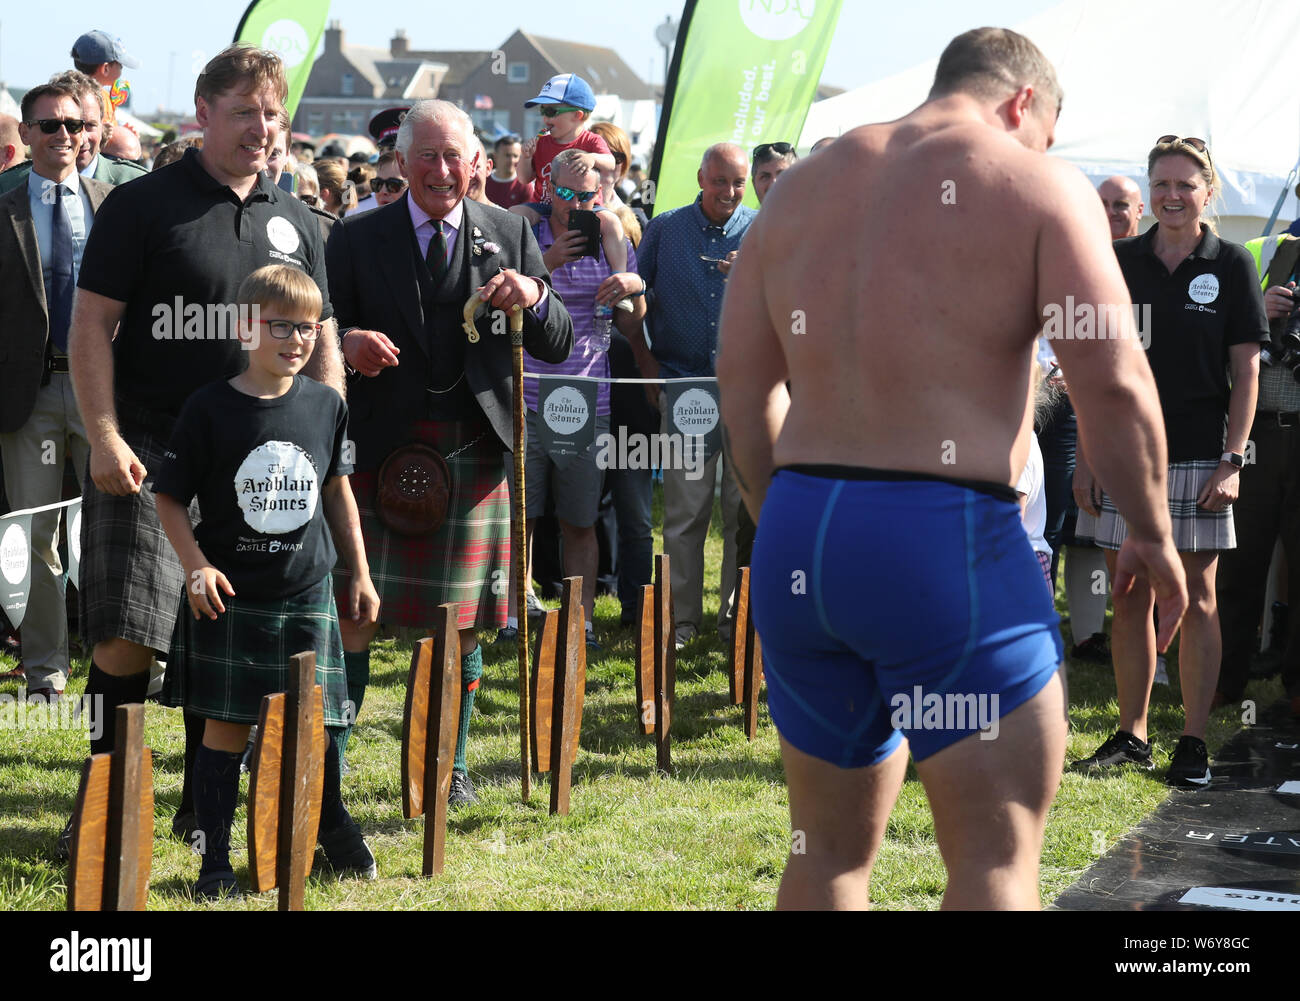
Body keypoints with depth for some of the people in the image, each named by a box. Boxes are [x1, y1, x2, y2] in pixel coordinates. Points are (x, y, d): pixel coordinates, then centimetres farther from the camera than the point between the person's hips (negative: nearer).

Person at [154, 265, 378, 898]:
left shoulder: (326, 405, 3)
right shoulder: (210, 408, -8)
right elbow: (169, 497, -2)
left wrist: (359, 574, 16)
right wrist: (196, 566, -13)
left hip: (306, 593, 3)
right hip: (231, 597, -3)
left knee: (314, 722, 7)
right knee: (225, 726, 1)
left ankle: (333, 829, 31)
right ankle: (215, 862, 7)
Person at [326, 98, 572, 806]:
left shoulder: (509, 236, 9)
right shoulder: (356, 239, 5)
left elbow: (558, 347, 7)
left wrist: (534, 297, -14)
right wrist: (346, 342, -20)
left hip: (474, 449, 1)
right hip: (380, 446, -1)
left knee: (462, 618, 7)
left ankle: (449, 763, 20)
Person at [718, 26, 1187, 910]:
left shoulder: (802, 184, 16)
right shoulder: (1036, 185, -1)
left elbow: (742, 380, 15)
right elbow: (1113, 382, -9)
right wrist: (1153, 536, 2)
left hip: (795, 539, 6)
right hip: (947, 539, -6)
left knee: (830, 847, 16)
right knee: (999, 853, 0)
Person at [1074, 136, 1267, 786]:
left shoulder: (1232, 266, 1)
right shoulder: (1121, 262, 7)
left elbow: (1246, 371, 0)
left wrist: (1234, 459, -7)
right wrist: (1086, 456, 2)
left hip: (1198, 459, -2)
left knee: (1196, 600, 0)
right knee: (1130, 599, 5)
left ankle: (1194, 743, 5)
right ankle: (1131, 737, 13)